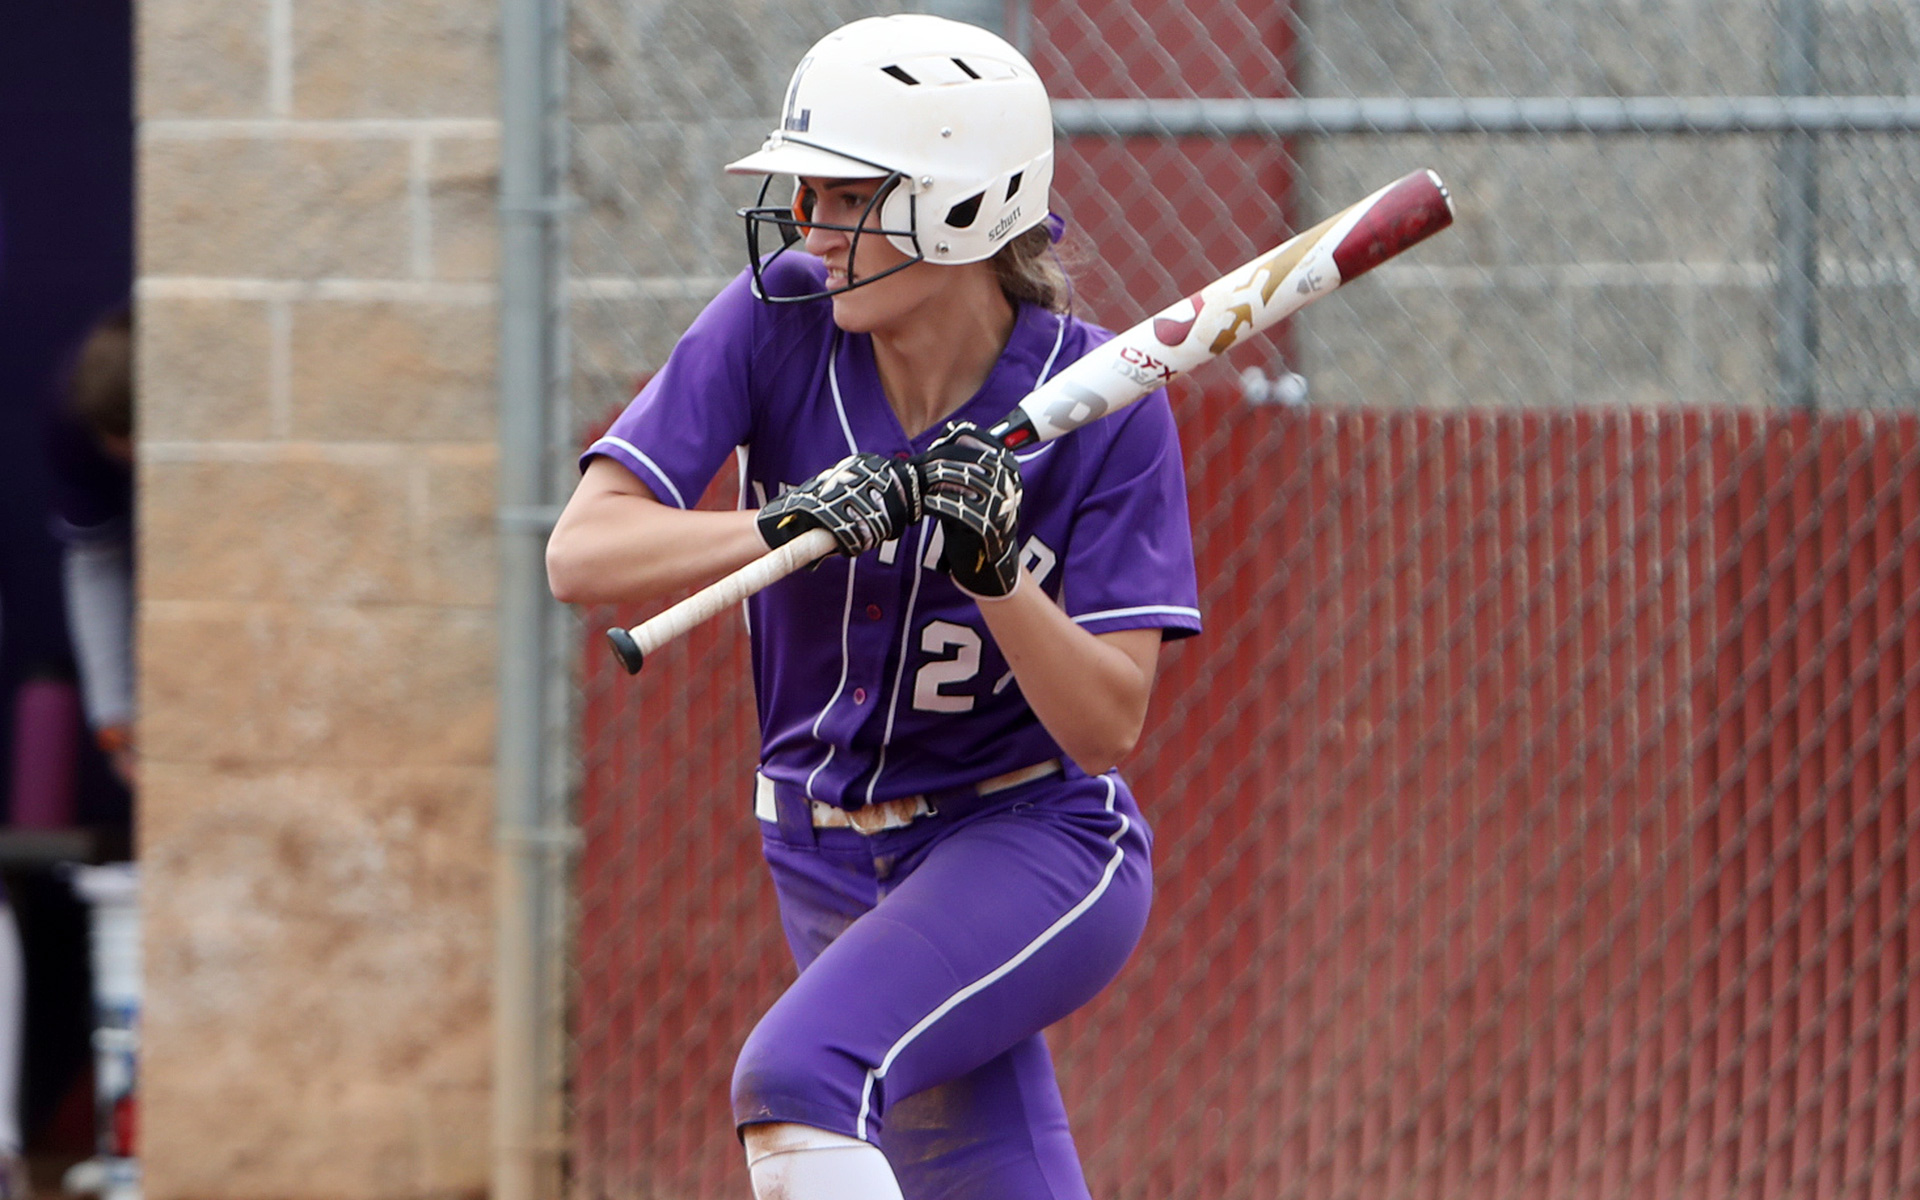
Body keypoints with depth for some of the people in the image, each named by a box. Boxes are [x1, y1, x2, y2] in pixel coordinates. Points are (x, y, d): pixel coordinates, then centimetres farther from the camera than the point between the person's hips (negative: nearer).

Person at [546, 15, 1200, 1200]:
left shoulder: (1102, 407, -16)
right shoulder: (780, 322, -11)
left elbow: (1108, 727, -17)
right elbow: (581, 554, -19)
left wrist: (995, 568, -32)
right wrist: (787, 524, -35)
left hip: (1035, 849, -4)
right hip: (833, 867, 4)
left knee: (796, 1075, -29)